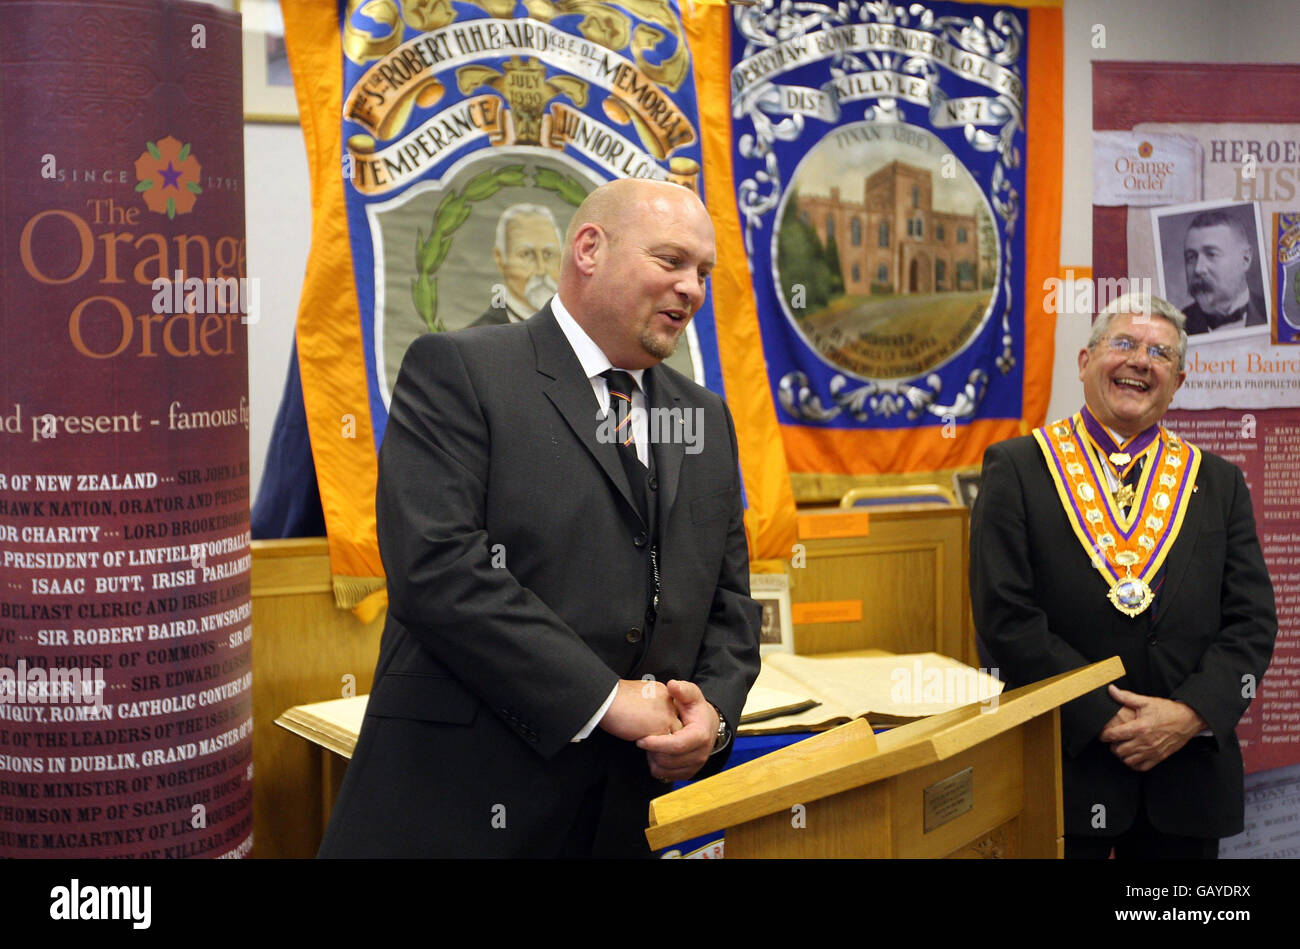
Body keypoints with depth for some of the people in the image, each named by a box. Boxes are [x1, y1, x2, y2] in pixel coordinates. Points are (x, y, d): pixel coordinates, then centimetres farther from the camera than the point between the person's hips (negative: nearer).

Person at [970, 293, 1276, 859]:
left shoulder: (1218, 483, 10)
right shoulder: (1018, 468, -1)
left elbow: (1252, 620, 4)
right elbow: (1004, 615, -9)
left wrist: (1190, 713, -12)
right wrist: (1103, 718, -14)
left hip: (1187, 777, 3)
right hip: (1064, 769, -3)